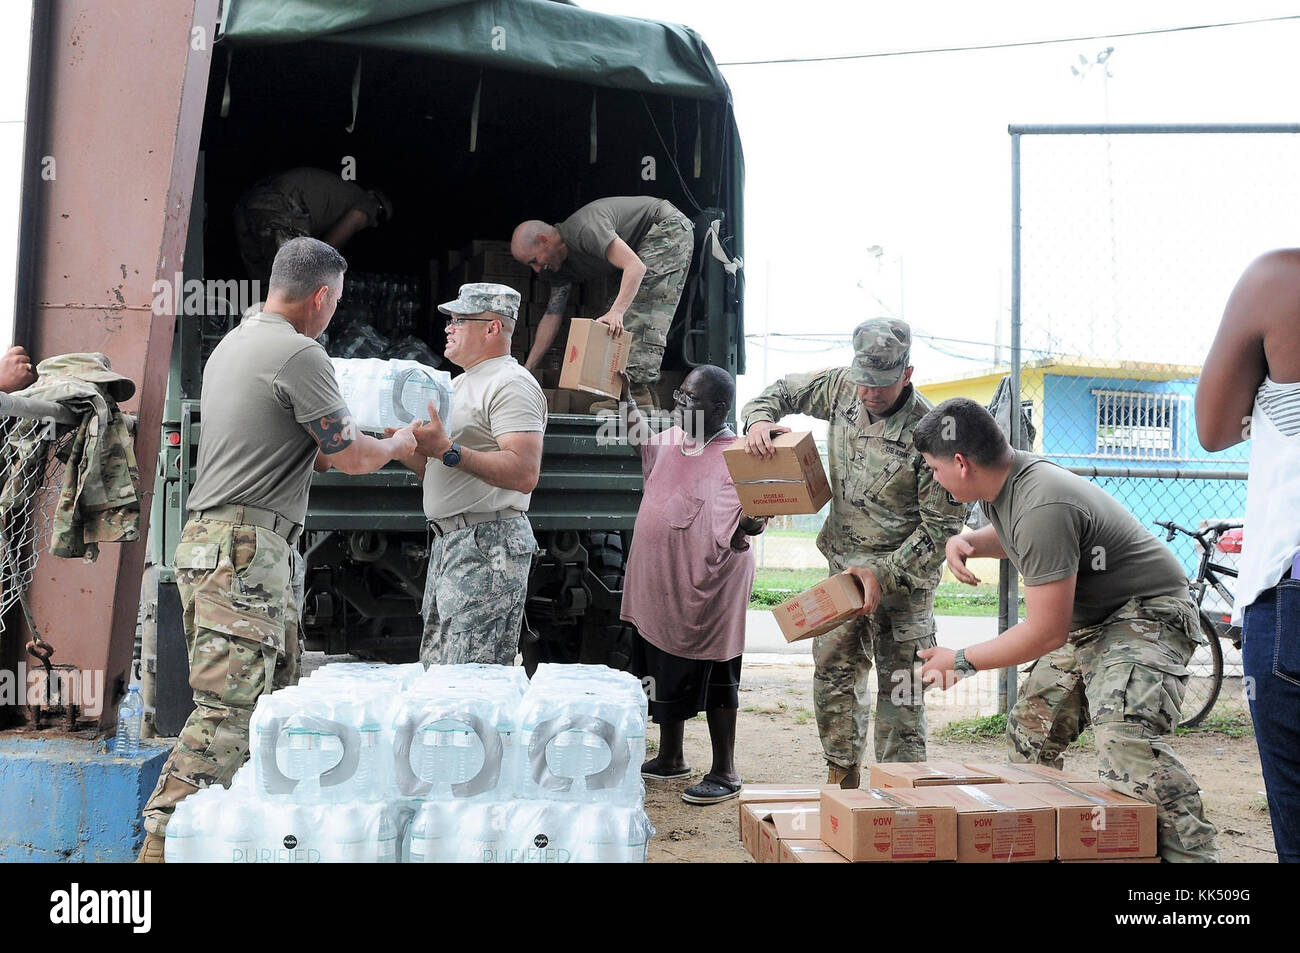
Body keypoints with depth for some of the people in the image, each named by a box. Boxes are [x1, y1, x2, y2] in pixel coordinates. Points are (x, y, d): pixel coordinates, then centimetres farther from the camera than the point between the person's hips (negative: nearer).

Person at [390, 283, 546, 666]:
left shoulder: (511, 384, -10)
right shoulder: (462, 383, 22)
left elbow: (524, 474, -23)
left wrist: (449, 451, -23)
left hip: (488, 544, -10)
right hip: (449, 543, 10)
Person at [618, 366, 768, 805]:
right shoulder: (672, 441, 6)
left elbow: (733, 534, -20)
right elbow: (641, 442, 29)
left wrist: (752, 524, -42)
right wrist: (625, 396, 21)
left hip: (706, 592, -8)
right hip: (660, 587, 8)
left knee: (714, 680, 3)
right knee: (665, 674, 19)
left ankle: (725, 772, 17)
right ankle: (670, 758, 35)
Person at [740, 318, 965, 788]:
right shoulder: (842, 386, -4)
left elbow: (942, 523, -17)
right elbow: (783, 390, 13)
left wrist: (885, 574, -21)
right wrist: (759, 419, -10)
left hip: (903, 573, -6)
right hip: (845, 565, 6)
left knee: (899, 686, -1)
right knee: (833, 670, 12)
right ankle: (842, 777, 27)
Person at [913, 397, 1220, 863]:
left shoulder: (1042, 508, -30)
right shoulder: (1008, 477, 0)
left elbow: (1047, 632, -26)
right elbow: (1008, 536, 27)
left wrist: (962, 661, -14)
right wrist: (966, 541, 3)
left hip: (1147, 617, -10)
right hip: (1087, 621, 11)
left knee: (1125, 741, -31)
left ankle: (1191, 851, -27)